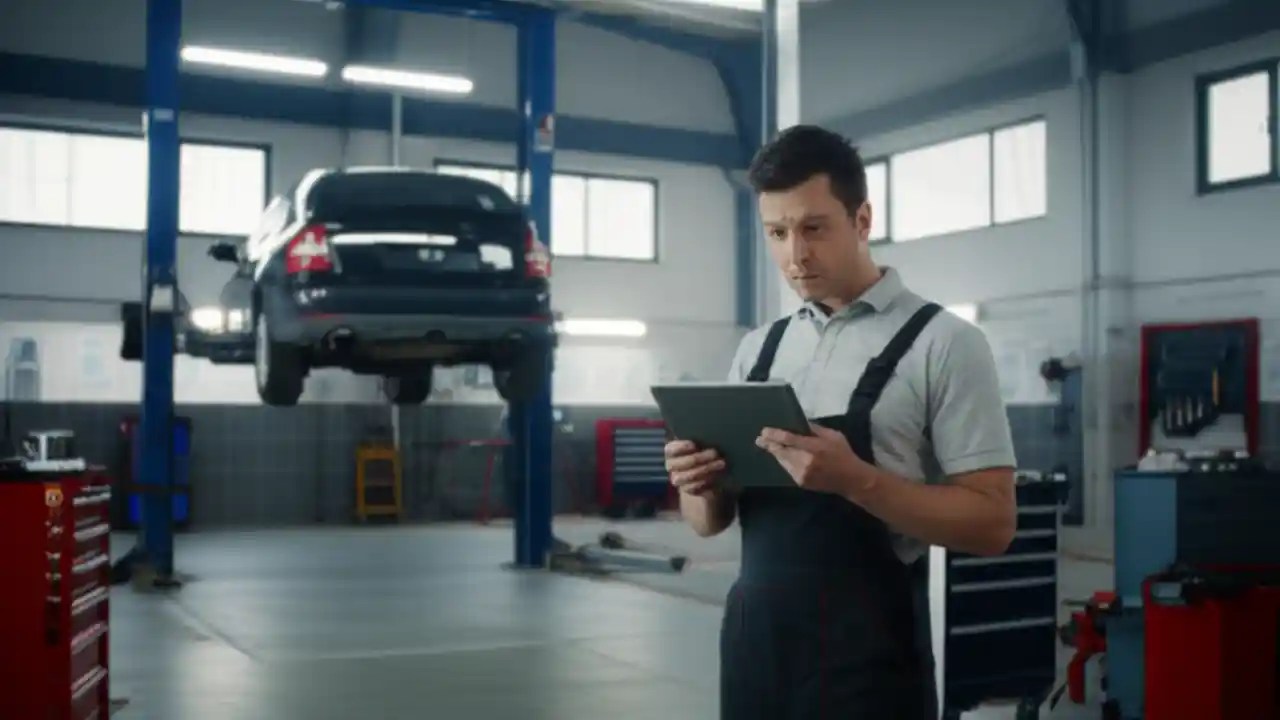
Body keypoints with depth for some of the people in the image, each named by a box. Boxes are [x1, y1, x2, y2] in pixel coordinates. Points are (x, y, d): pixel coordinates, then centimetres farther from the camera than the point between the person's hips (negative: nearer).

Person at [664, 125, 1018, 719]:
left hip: (868, 660, -5)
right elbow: (710, 521, 11)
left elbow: (992, 522, -13)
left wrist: (857, 479, -26)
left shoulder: (943, 342, -8)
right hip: (754, 645, 5)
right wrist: (699, 485, -11)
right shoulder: (756, 349, 8)